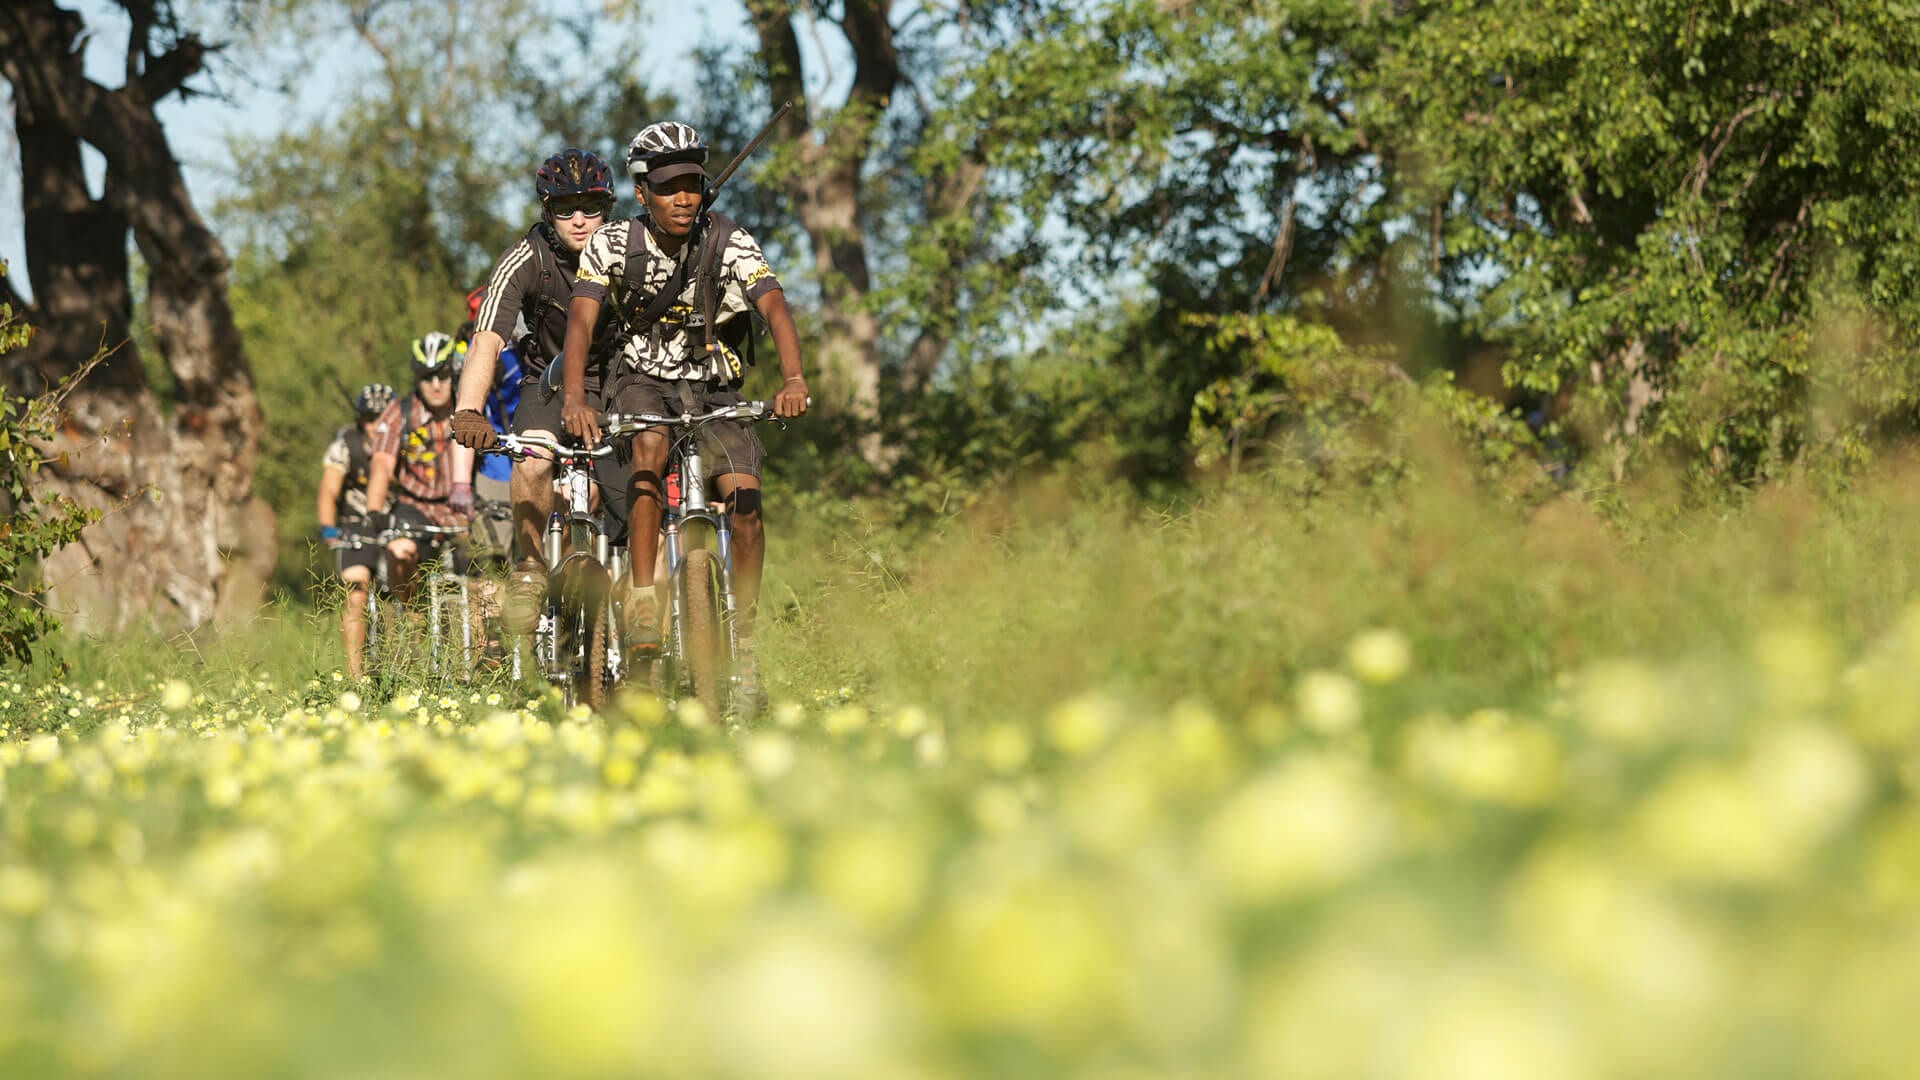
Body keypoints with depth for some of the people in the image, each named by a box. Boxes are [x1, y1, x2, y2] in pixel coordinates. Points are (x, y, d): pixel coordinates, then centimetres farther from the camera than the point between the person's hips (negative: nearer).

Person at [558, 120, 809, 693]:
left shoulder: (728, 242, -15)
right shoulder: (613, 244, -13)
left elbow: (774, 307, -28)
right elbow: (581, 321, -25)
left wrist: (794, 379, -47)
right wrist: (574, 398, -43)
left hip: (713, 387, 1)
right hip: (642, 379, -1)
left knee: (744, 497, -19)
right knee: (651, 445, -35)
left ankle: (741, 644, -5)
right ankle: (641, 602, -32)